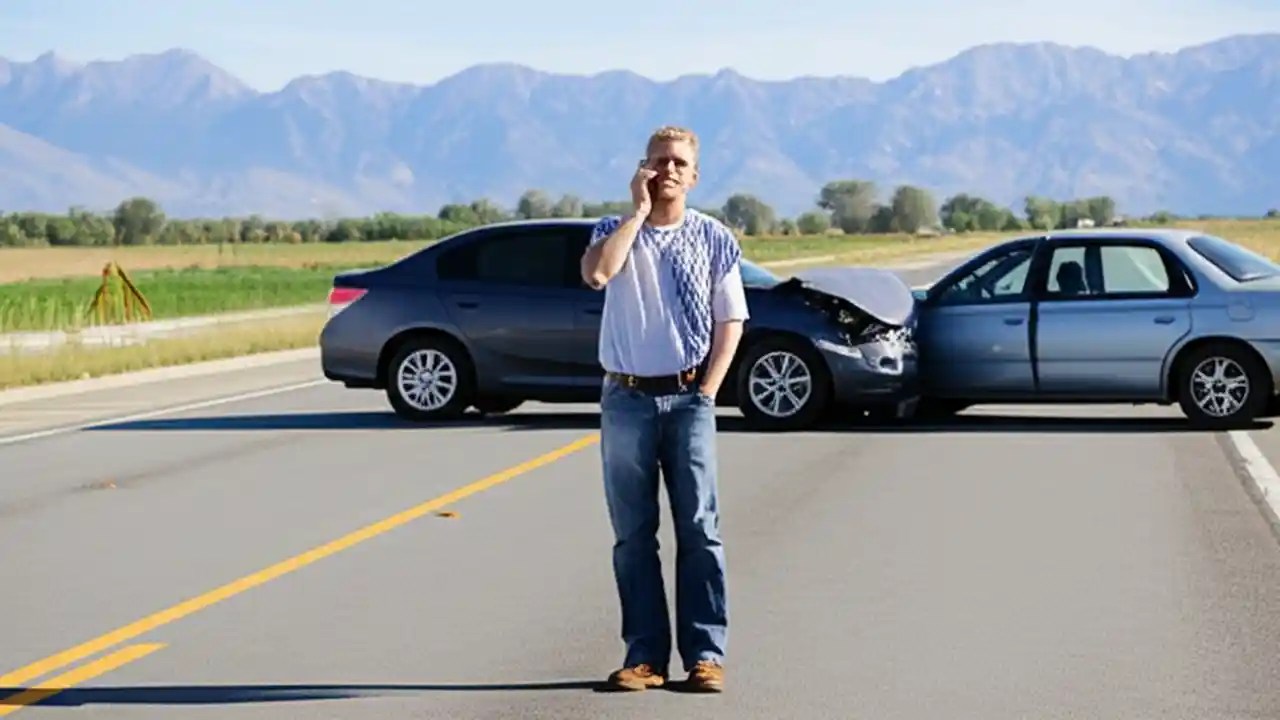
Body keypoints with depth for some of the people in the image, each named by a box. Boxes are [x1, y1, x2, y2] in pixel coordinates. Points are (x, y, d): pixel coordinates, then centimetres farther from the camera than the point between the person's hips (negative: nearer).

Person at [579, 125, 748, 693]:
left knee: (699, 529, -3)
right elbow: (596, 274, -18)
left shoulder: (713, 238, 5)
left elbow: (730, 321, 6)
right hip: (626, 398, 1)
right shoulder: (617, 232, 5)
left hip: (688, 398, -1)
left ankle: (705, 654, 2)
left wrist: (708, 391, -4)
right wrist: (639, 212, -11)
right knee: (633, 534, 3)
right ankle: (644, 655, 9)